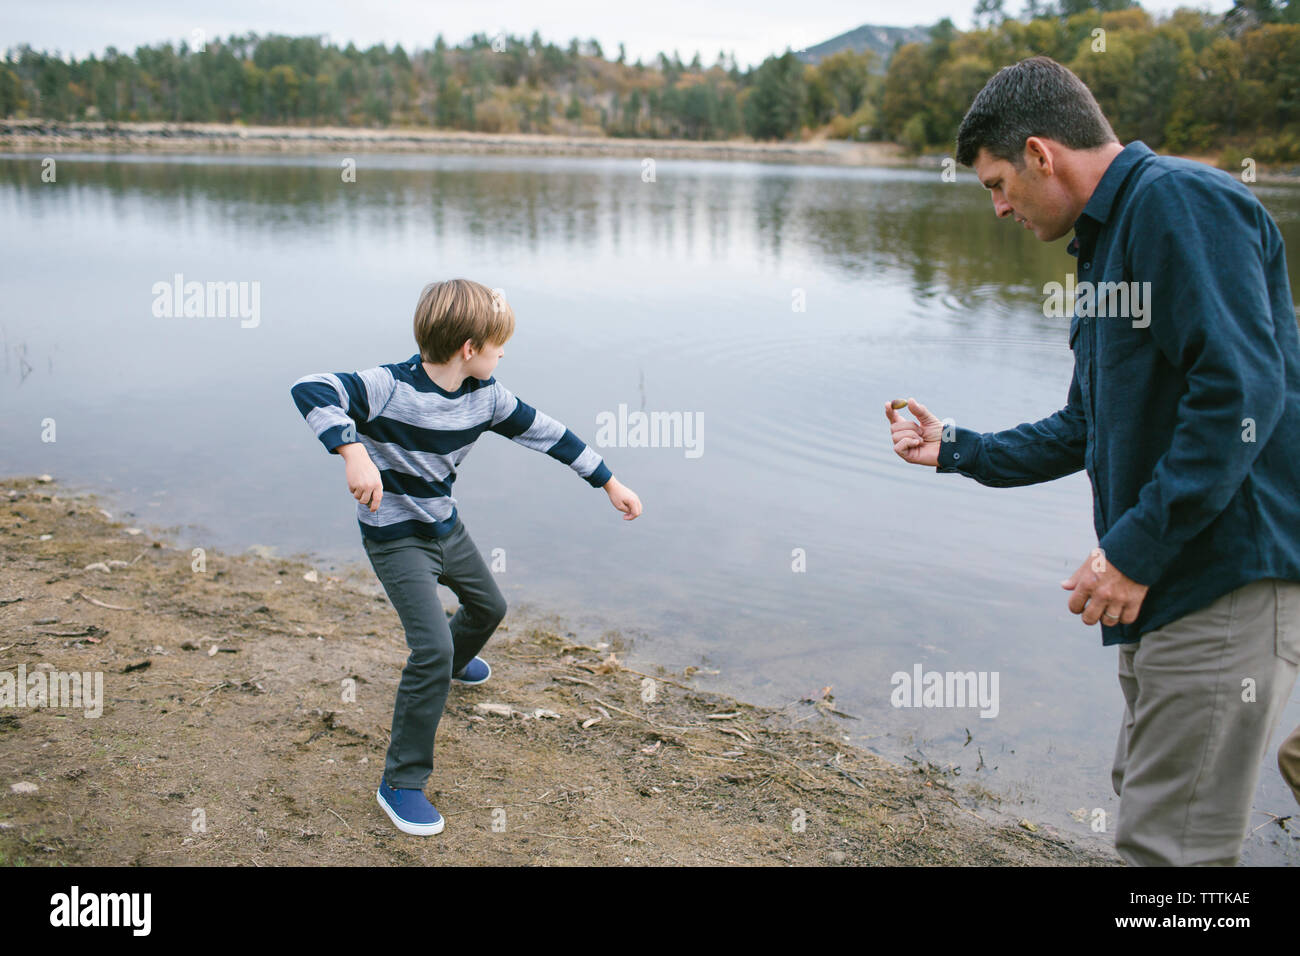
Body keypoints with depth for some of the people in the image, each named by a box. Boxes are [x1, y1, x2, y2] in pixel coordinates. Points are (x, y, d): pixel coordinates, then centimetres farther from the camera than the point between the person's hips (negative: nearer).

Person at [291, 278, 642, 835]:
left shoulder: (485, 396, -9)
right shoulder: (389, 387, -29)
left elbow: (545, 433, 0)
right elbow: (310, 389, -38)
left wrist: (609, 482, 6)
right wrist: (353, 451, -53)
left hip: (445, 526, 8)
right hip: (396, 537, -7)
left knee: (489, 606, 26)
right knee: (431, 648, -17)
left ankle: (453, 663, 63)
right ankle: (401, 783, -3)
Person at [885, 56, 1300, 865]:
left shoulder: (1181, 201, -12)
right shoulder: (1106, 239, 19)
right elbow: (1087, 429, 24)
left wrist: (1137, 547, -23)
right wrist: (957, 450, 23)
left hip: (1230, 579, -10)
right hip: (1166, 586, 10)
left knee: (1170, 844, -5)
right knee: (1146, 804, 21)